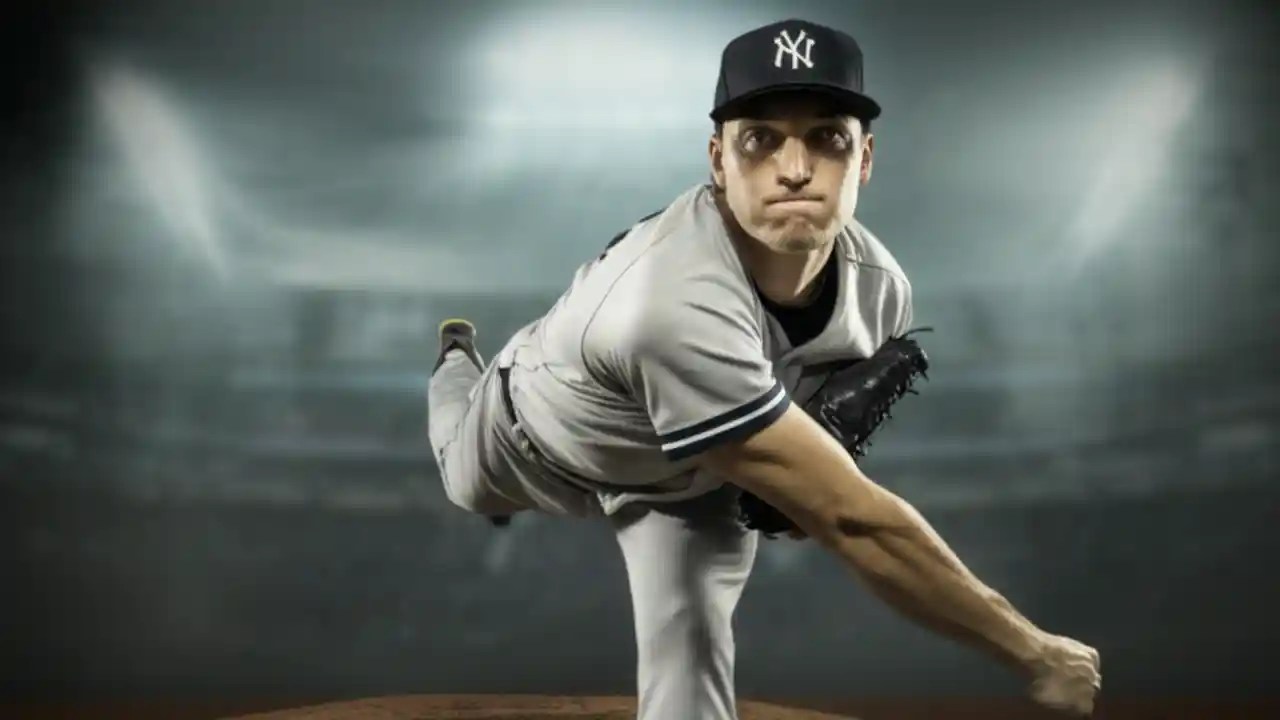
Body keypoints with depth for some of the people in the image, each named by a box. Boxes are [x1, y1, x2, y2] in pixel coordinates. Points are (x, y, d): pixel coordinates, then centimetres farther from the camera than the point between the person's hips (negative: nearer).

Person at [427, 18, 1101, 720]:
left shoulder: (878, 286, -29)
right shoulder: (678, 307, -54)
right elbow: (851, 519, -49)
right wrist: (1034, 654, -41)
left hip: (691, 467, 3)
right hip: (541, 427, -3)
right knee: (470, 487, 32)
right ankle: (459, 361, 66)